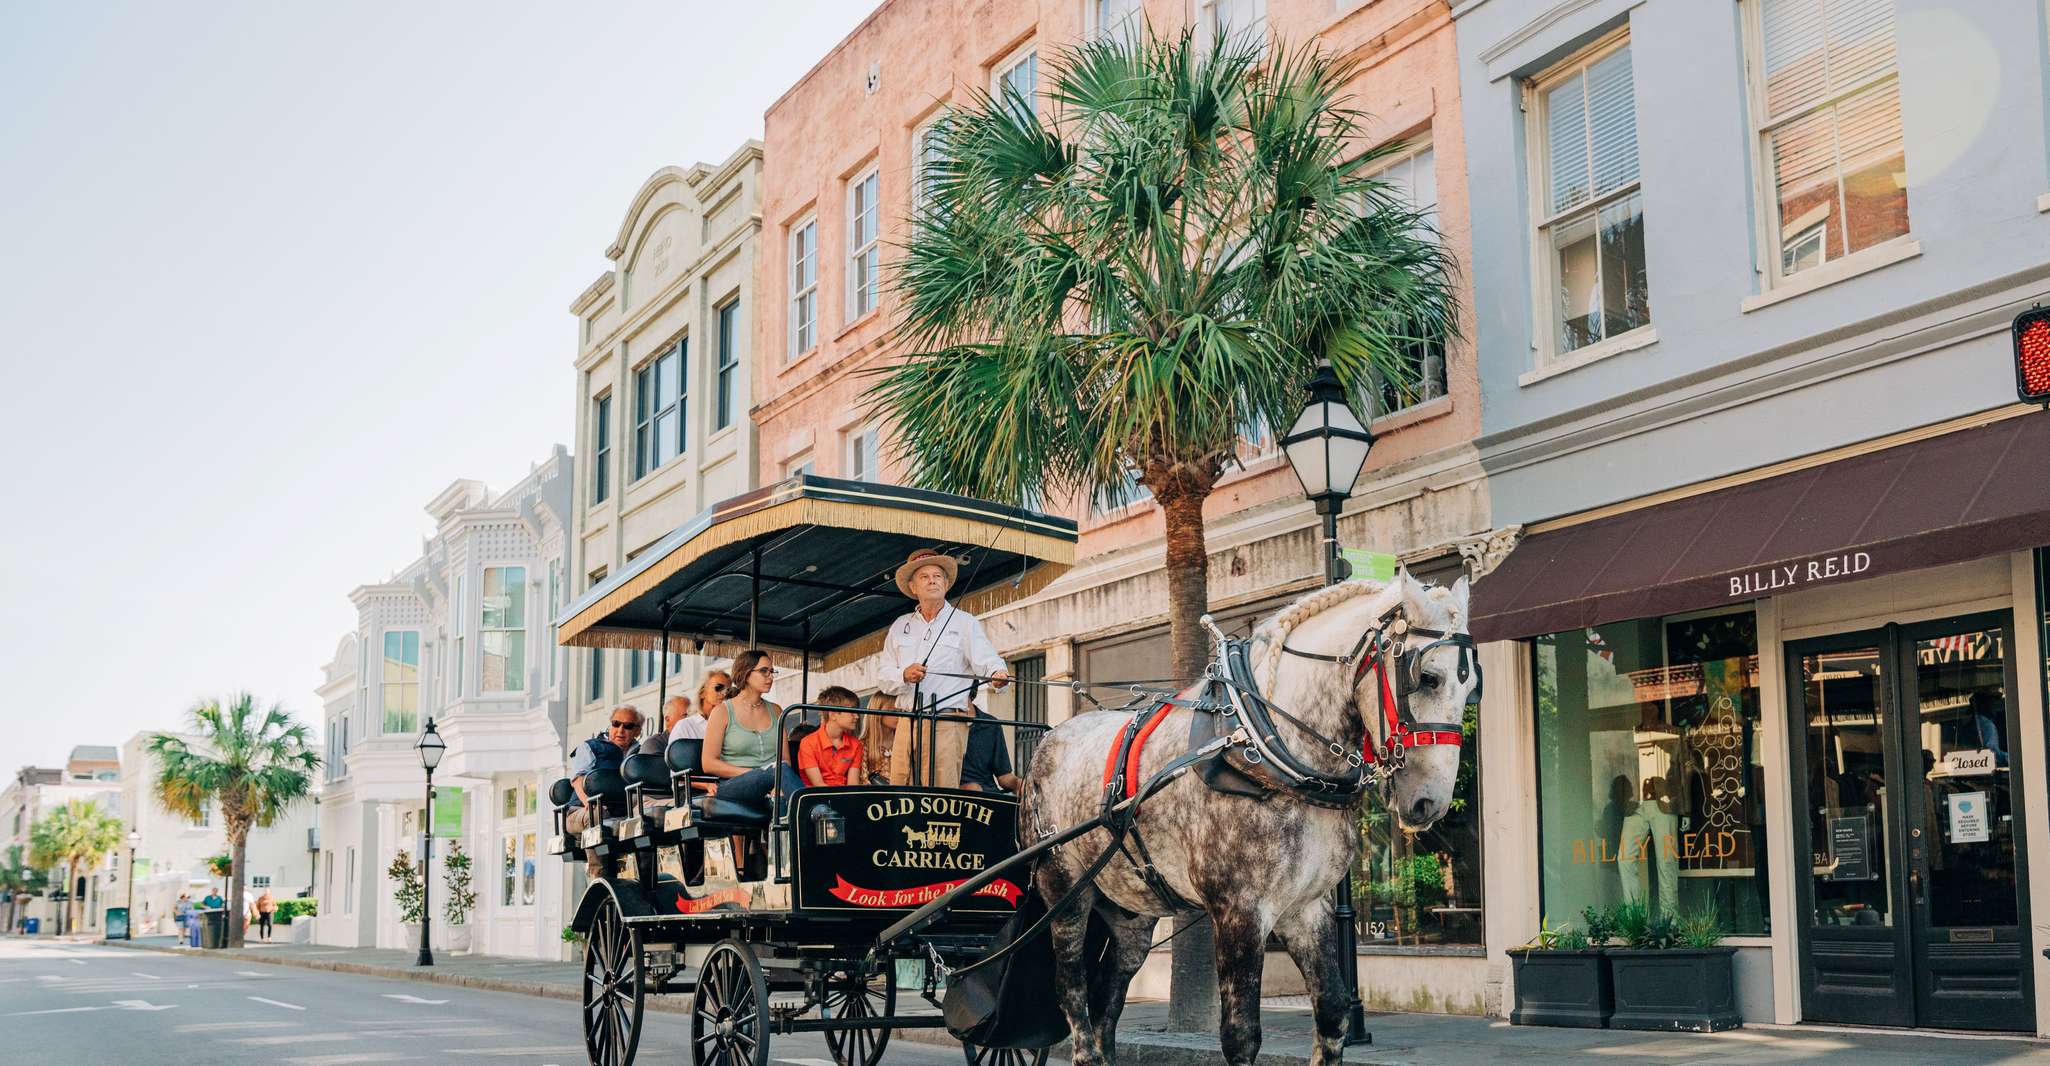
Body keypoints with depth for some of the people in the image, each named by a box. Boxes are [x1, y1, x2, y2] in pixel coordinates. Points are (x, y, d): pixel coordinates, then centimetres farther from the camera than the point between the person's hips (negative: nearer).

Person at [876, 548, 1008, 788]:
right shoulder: (900, 626, 20)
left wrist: (997, 674, -29)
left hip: (947, 724, -4)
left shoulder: (965, 623, 8)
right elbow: (882, 676, 14)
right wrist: (904, 675, -8)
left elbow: (987, 659, -6)